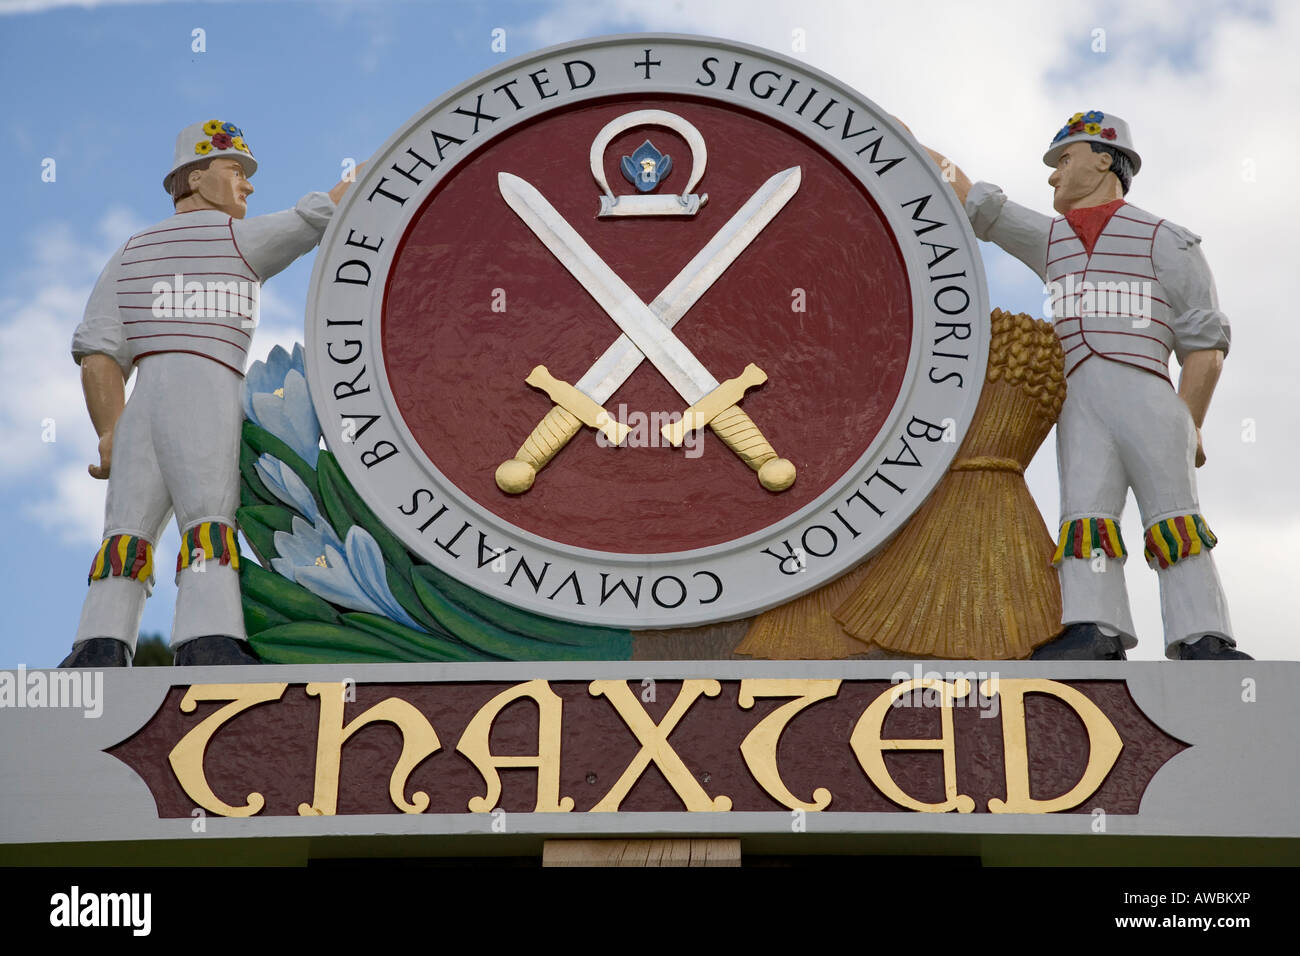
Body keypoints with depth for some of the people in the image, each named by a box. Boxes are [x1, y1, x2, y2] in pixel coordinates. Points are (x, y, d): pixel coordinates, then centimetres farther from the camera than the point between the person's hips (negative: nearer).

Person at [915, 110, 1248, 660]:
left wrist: (1189, 428, -6)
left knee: (1175, 516, -13)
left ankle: (1202, 642, -20)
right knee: (1087, 511, -15)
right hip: (1079, 403, 3)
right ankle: (1095, 634, -30)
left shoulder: (1165, 242, 13)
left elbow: (1206, 342, 5)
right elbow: (967, 196, 34)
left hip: (1147, 393, -3)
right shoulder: (1050, 241, 29)